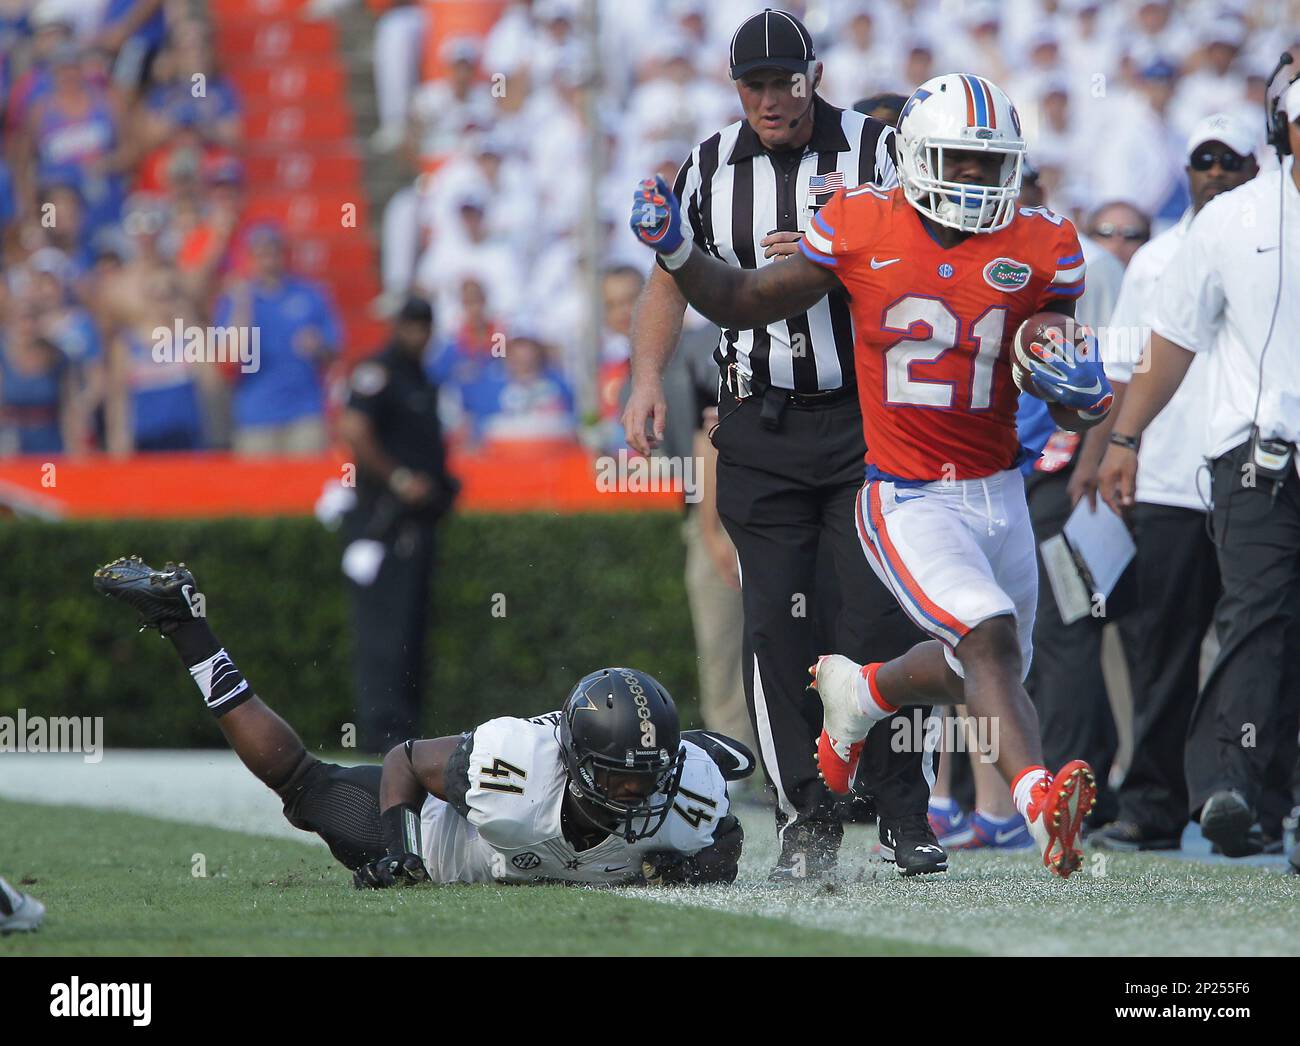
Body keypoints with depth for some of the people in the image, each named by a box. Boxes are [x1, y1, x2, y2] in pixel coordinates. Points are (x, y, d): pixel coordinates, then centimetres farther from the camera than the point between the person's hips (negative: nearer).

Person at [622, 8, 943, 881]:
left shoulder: (873, 152, -3)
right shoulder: (711, 168, 8)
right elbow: (673, 280, 18)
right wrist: (648, 378, 7)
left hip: (865, 419, -3)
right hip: (760, 430, 3)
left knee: (883, 618, -8)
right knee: (777, 626, -1)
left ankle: (907, 816, 2)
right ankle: (808, 822, 6)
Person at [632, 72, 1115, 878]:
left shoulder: (1042, 248, -2)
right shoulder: (862, 229, -6)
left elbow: (1076, 414, 6)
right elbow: (745, 304, 7)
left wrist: (1081, 394, -18)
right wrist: (675, 248, -8)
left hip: (999, 494, 5)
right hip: (906, 500, -4)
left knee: (984, 671, 19)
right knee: (990, 637, -26)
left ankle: (858, 692, 48)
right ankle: (1039, 801, -38)